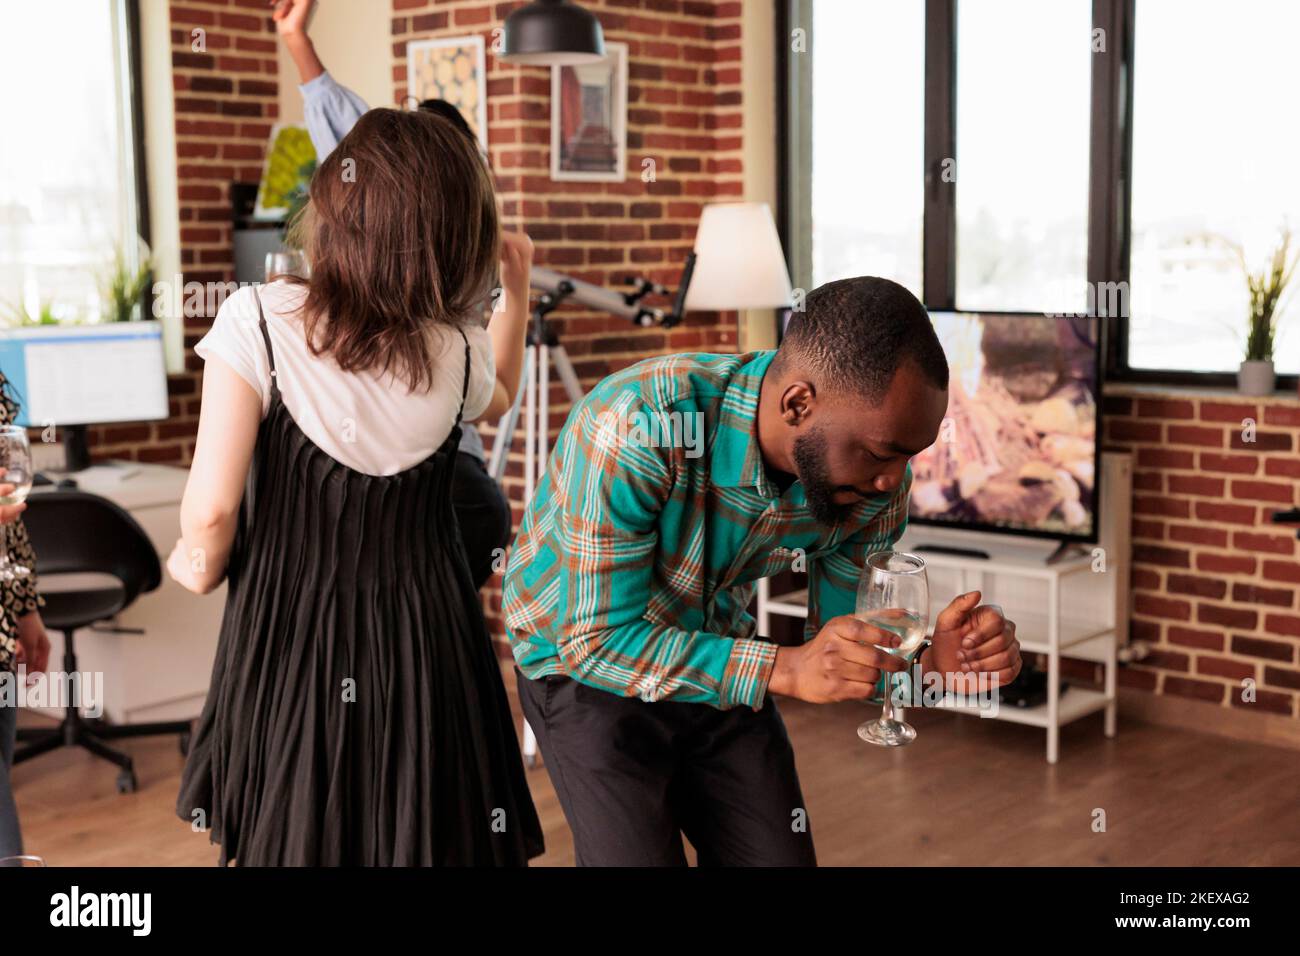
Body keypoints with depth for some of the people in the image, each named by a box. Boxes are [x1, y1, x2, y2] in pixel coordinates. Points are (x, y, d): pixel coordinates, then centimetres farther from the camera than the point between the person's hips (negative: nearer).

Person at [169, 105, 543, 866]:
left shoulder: (260, 320, -15)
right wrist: (518, 292, 28)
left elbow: (212, 513, -15)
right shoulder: (458, 349, -5)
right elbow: (499, 399, 22)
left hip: (293, 641, -2)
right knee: (423, 838, 17)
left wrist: (199, 563, 6)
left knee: (297, 839, 17)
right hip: (424, 648, 2)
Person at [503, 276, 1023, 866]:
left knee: (780, 857, 4)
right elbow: (597, 640, -31)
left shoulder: (874, 481, -17)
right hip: (582, 660, -4)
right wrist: (785, 669, -41)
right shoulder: (637, 429, -36)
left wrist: (930, 664, -27)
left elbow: (840, 655, -5)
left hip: (716, 658, 5)